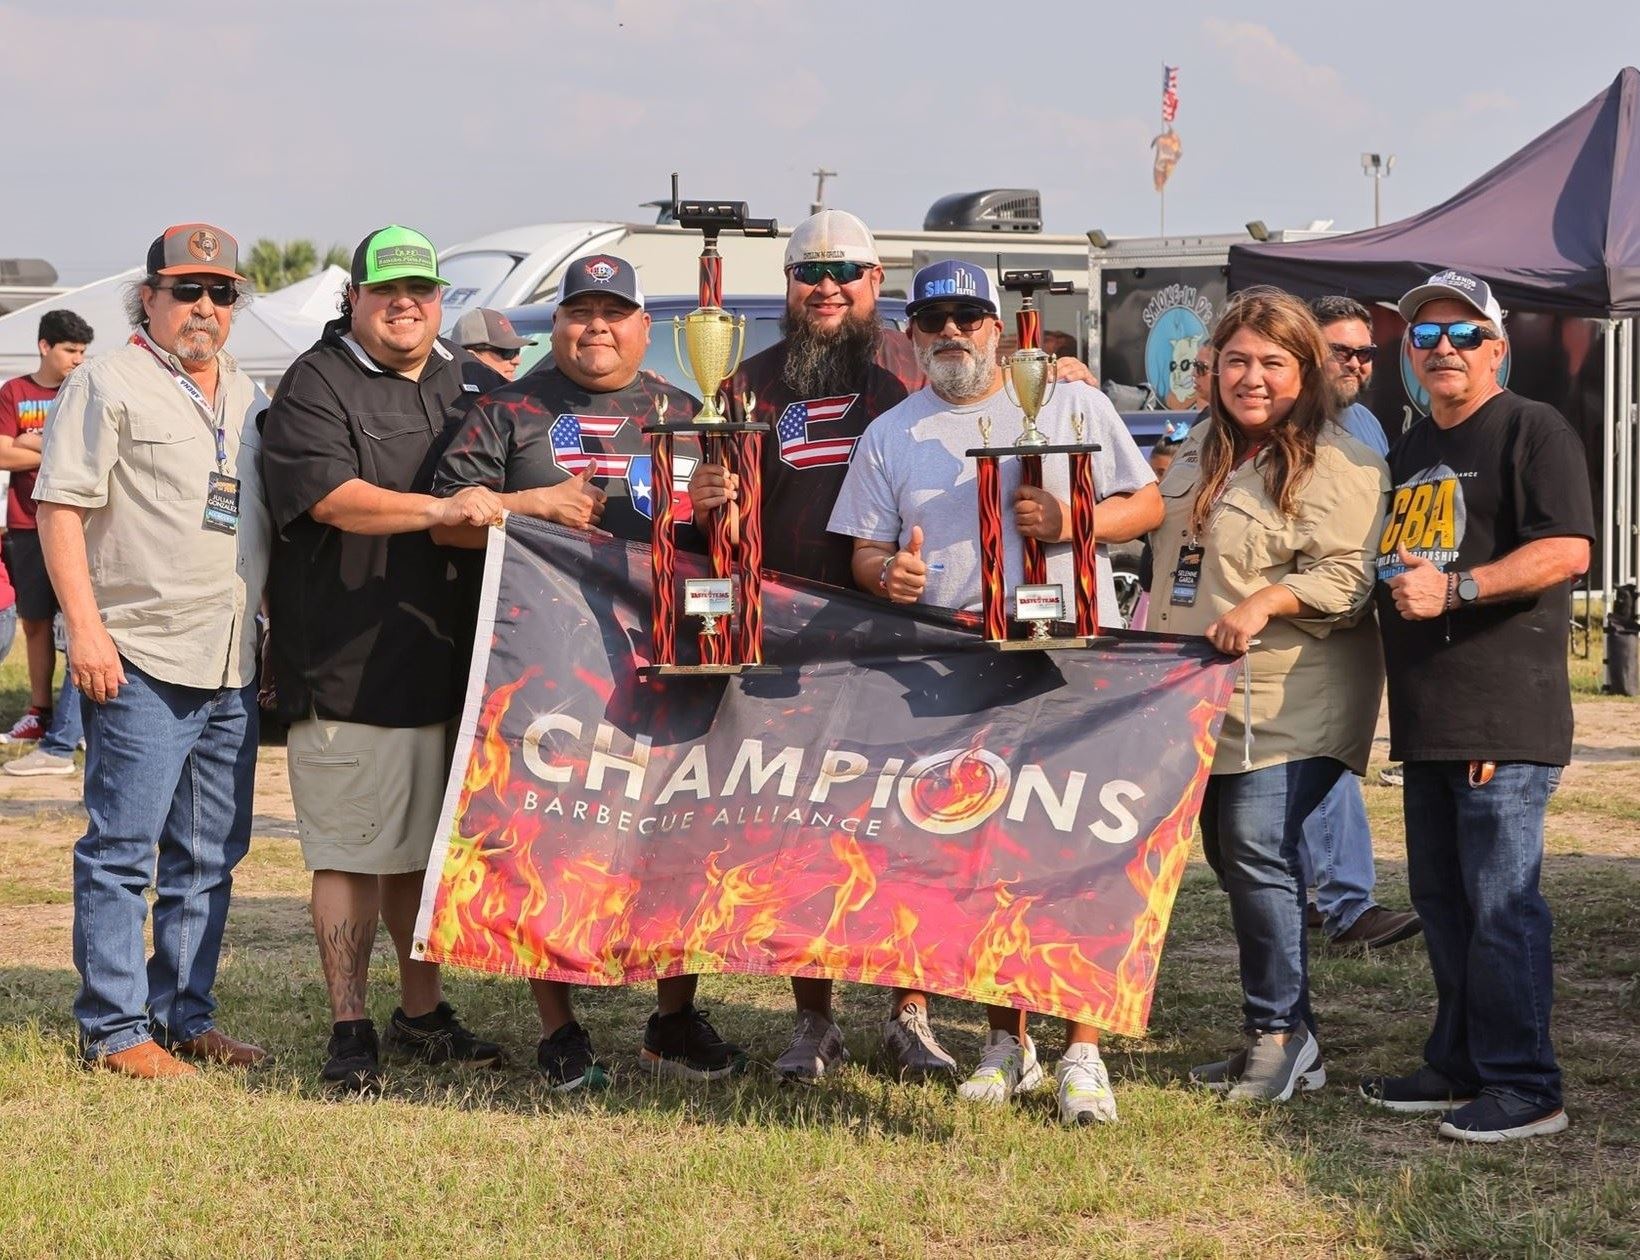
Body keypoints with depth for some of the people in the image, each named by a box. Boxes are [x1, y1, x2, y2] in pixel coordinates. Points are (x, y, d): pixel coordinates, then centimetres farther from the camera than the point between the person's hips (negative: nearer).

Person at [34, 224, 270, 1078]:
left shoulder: (247, 396, 18)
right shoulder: (108, 385, -3)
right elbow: (60, 510, -9)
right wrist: (86, 629, -16)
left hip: (233, 666, 7)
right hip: (140, 661, -7)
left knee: (210, 856, 11)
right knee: (123, 850, -3)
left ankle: (185, 1016, 19)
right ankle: (115, 1029, 2)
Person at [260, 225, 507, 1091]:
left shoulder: (472, 385, 15)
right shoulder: (316, 384, -3)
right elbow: (329, 496, -18)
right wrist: (439, 511, -26)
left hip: (444, 660, 6)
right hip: (347, 668, -6)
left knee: (423, 848, 14)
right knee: (350, 853, -2)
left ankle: (421, 1014, 25)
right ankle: (349, 1031, 5)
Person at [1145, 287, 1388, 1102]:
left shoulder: (1334, 464, -10)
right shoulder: (1202, 450, 16)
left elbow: (1348, 577, -19)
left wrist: (1266, 602, -30)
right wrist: (1154, 639, 25)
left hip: (1286, 704, -9)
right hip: (1203, 698, 9)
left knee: (1258, 850, -17)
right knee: (1228, 854, 11)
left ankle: (1280, 1033, -5)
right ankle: (1284, 1043, 20)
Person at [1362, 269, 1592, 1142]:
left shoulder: (1533, 432, -5)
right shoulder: (1408, 452, 21)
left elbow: (1567, 550, -17)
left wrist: (1453, 588, -21)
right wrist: (1390, 589, 13)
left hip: (1505, 716, -9)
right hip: (1426, 713, 9)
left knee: (1499, 900, -9)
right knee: (1440, 898, 13)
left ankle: (1523, 1087, -3)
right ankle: (1461, 1066, 23)